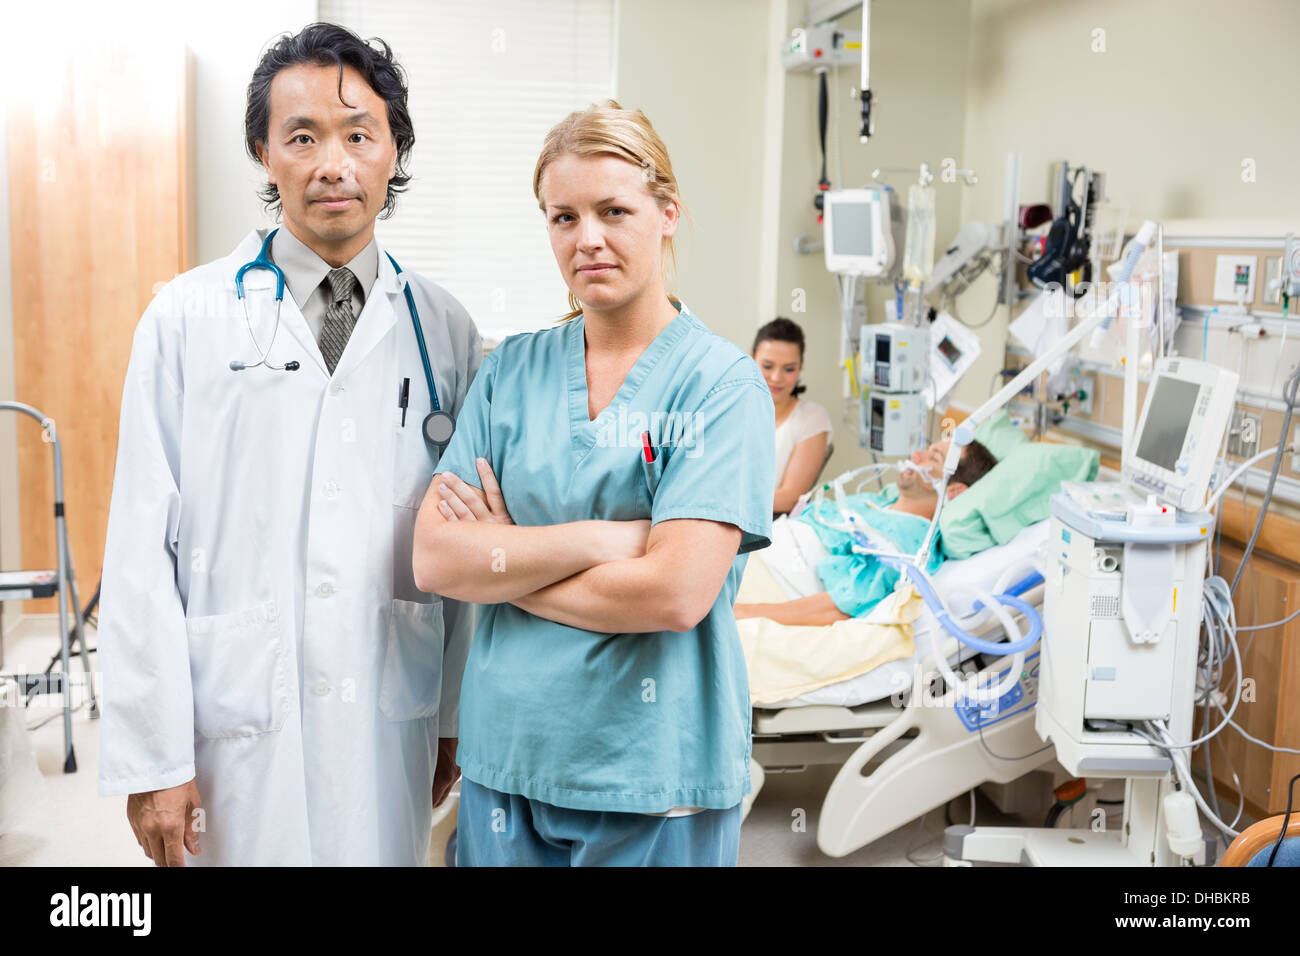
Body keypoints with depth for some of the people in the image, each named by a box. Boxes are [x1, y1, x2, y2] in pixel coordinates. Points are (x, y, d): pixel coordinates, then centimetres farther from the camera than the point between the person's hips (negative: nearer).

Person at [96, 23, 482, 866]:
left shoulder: (444, 330, 4)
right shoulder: (188, 319, -2)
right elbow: (144, 546, -4)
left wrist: (458, 715, 5)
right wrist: (151, 757, -7)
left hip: (392, 726, 2)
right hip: (236, 724, -1)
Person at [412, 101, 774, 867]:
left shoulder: (722, 381, -9)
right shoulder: (512, 370, 4)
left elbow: (675, 593, -20)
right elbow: (434, 558, -5)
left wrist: (501, 562, -9)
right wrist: (600, 539, -16)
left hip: (654, 770, -3)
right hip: (506, 753, 4)